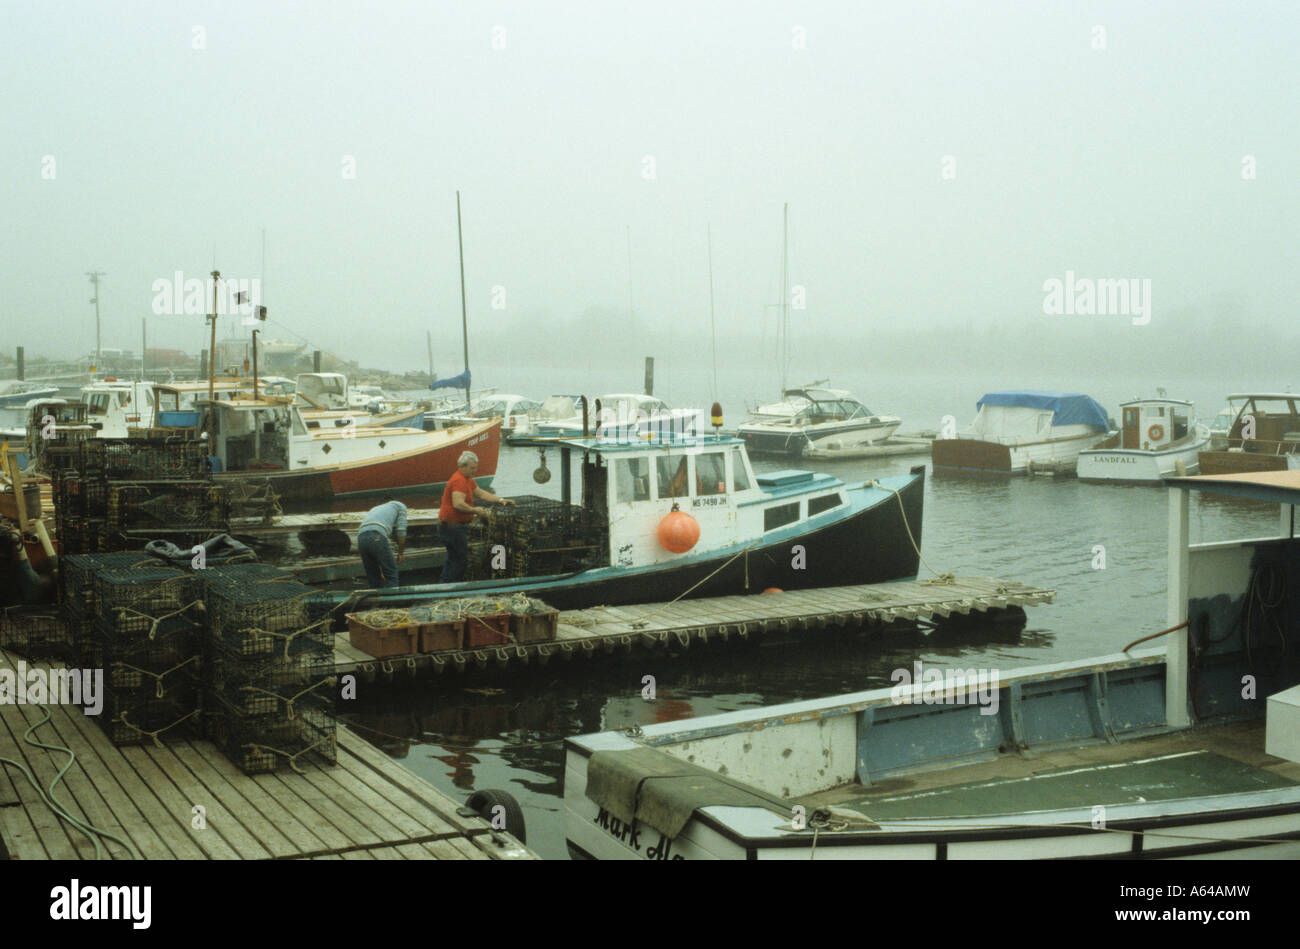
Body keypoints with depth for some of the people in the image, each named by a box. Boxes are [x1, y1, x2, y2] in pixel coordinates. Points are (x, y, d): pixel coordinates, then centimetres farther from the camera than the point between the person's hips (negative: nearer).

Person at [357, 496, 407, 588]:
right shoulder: (400, 506, 27)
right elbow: (401, 531, 10)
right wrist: (400, 553, 18)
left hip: (361, 539, 6)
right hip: (377, 538, -6)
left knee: (373, 577, 15)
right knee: (391, 575, 5)